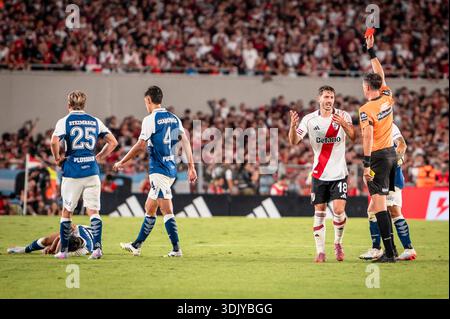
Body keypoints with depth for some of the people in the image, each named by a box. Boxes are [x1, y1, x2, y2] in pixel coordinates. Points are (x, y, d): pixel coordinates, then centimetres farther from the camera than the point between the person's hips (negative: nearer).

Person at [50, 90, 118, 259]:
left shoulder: (64, 121, -2)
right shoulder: (95, 121, 9)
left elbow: (54, 142, -18)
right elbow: (113, 142, 11)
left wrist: (57, 158, -2)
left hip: (72, 171, -2)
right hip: (92, 170, 2)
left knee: (67, 211, 10)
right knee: (93, 211, 5)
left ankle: (63, 250, 13)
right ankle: (97, 247, -11)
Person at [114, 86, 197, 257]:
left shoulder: (150, 119, -10)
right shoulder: (174, 118, 11)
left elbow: (140, 146, -11)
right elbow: (186, 142, 8)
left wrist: (121, 162, -1)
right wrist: (191, 167, 10)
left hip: (158, 170, -8)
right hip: (171, 169, 8)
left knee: (166, 210, -9)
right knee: (150, 208, 16)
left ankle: (176, 249, -13)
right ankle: (137, 245, 25)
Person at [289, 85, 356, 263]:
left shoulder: (343, 116, -3)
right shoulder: (310, 119, 0)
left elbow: (353, 137, -17)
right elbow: (294, 141, -5)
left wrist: (344, 124, -37)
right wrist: (293, 126, -25)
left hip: (339, 173, -1)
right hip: (319, 174, 1)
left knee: (339, 210, -12)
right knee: (319, 212, 1)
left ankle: (338, 243, 13)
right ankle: (320, 251, 9)